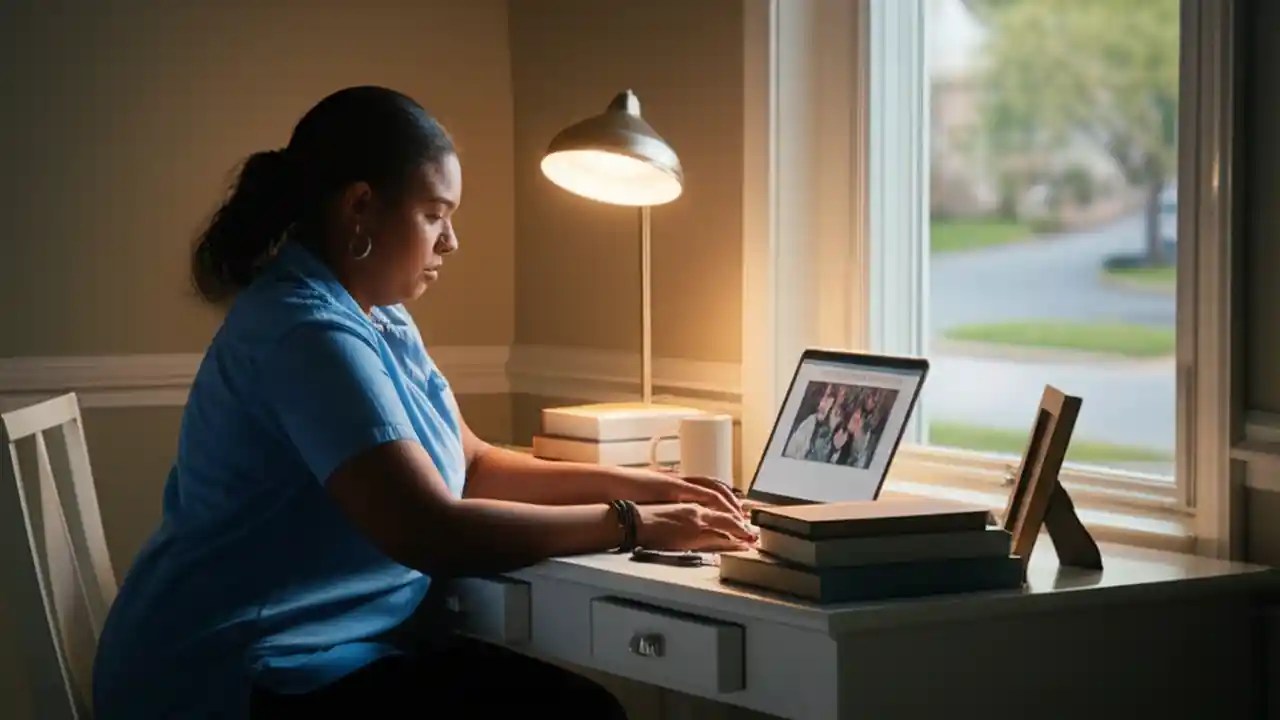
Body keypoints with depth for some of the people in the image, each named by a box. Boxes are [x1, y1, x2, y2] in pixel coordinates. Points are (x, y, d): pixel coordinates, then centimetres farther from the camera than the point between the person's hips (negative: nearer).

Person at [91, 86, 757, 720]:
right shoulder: (308, 332, -20)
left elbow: (470, 465, 18)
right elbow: (432, 534, -27)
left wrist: (626, 482, 5)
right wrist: (632, 524, -18)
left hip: (324, 650, 9)